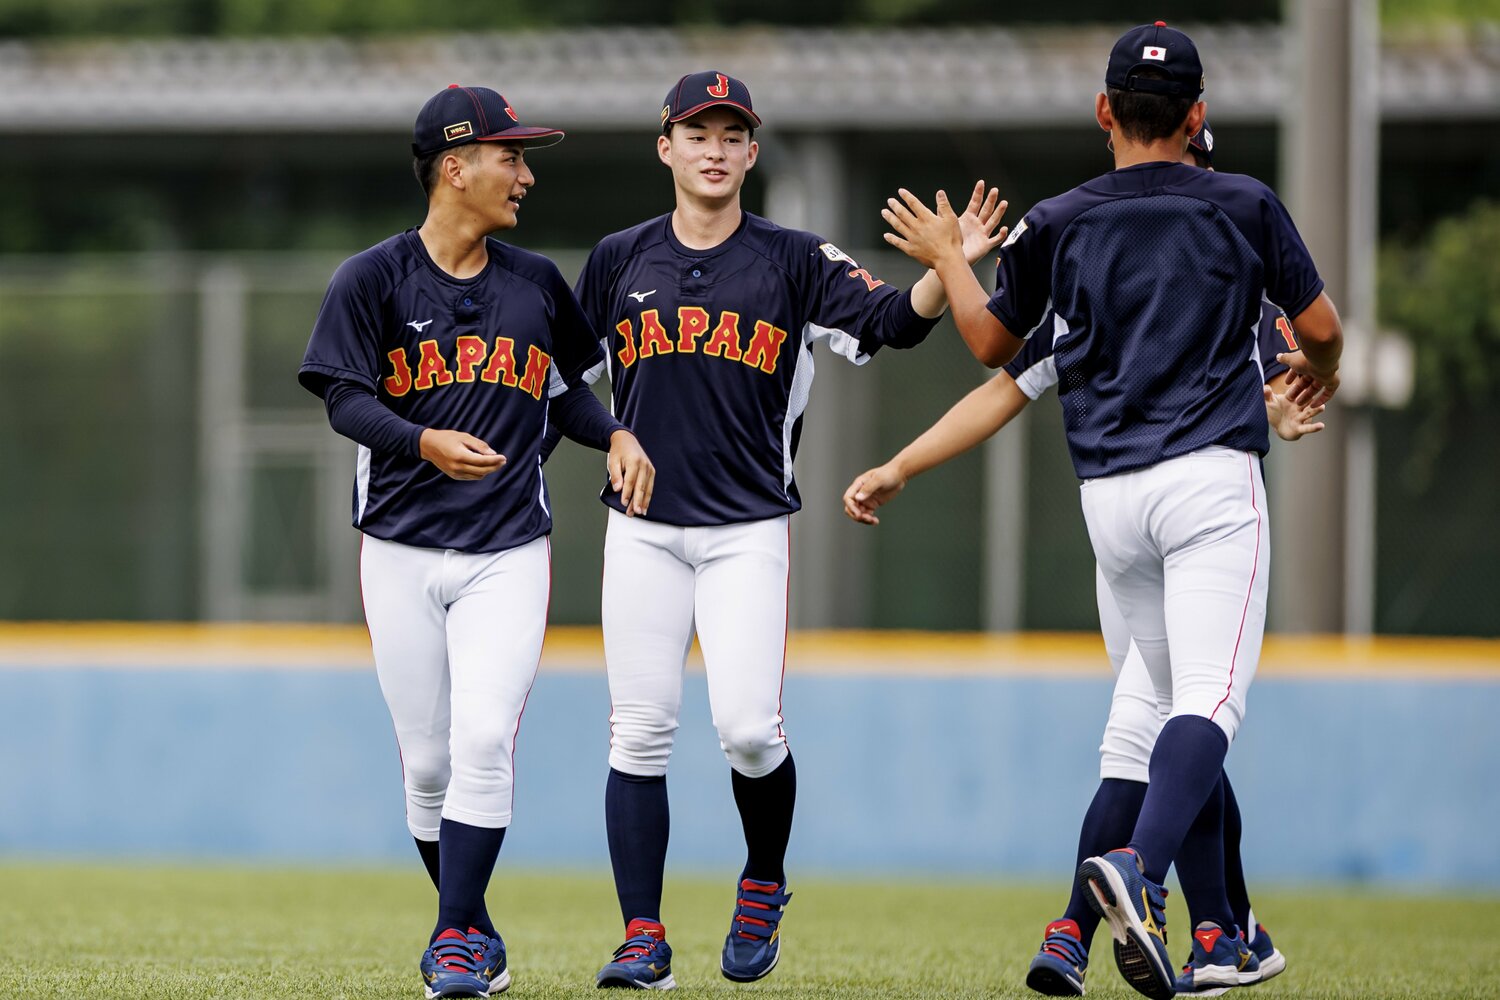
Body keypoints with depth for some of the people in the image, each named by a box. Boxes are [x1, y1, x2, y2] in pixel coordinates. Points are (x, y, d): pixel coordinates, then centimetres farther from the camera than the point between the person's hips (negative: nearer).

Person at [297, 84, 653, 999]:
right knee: (428, 761, 3)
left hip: (509, 554, 1)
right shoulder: (372, 280, -2)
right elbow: (346, 402, -8)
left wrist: (617, 435, 1)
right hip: (402, 553, -1)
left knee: (484, 741, -16)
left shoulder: (536, 285, 9)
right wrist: (427, 442, -26)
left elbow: (568, 388, 21)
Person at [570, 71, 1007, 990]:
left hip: (749, 528, -2)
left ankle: (764, 884, 17)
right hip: (644, 527, 2)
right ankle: (644, 939, 3)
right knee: (640, 732, -2)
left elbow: (892, 319, -12)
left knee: (749, 728, -12)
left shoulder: (794, 260, 1)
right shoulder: (620, 260, 7)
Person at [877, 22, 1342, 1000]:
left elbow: (992, 341, 19)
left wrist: (946, 256, 37)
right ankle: (1140, 868, -40)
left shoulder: (1058, 224, 7)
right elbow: (1321, 328, 10)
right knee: (1213, 701, -15)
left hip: (1108, 497, 4)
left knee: (1187, 704, 16)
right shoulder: (1245, 206, 3)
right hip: (1211, 477, -4)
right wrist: (1321, 372, 33)